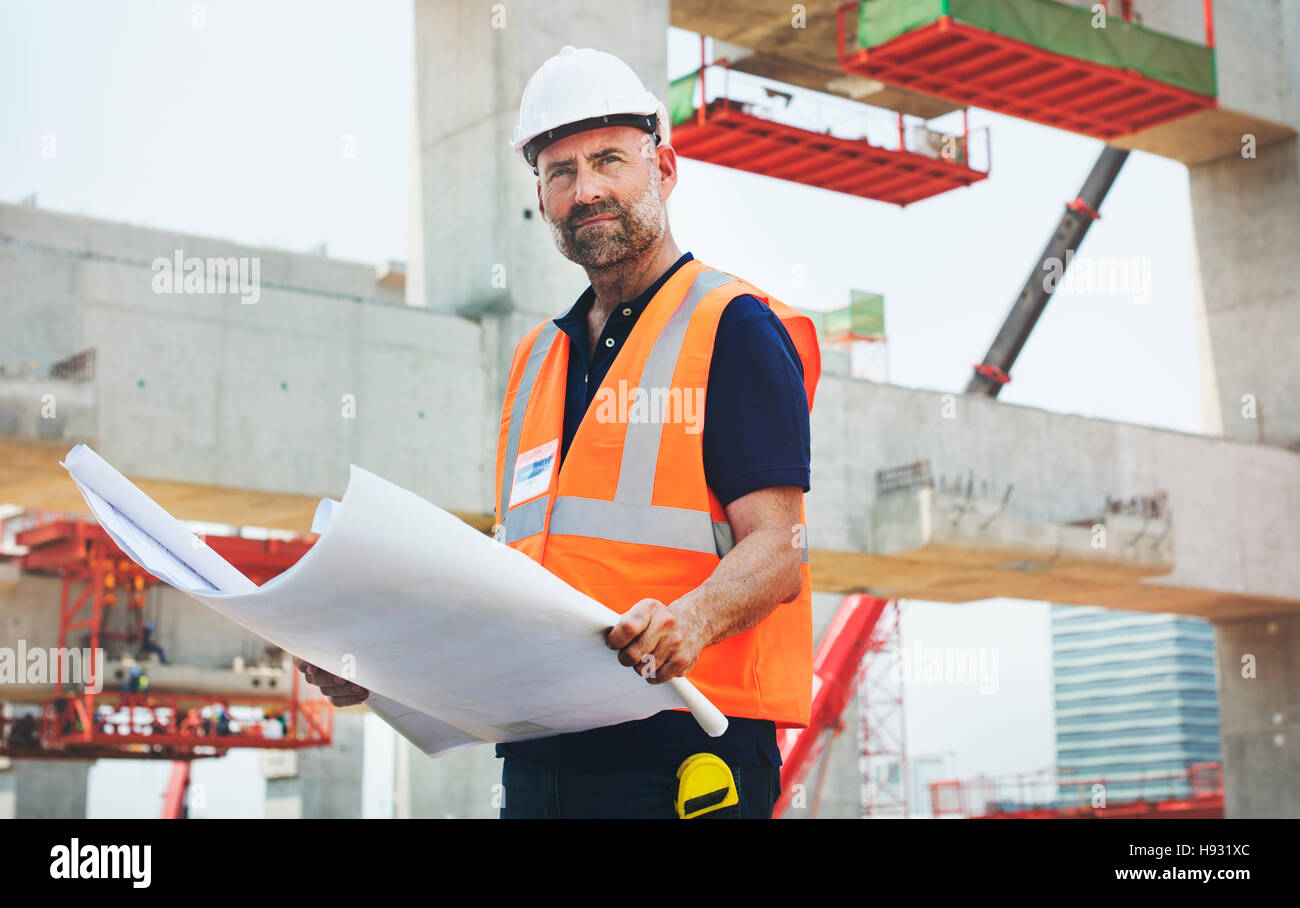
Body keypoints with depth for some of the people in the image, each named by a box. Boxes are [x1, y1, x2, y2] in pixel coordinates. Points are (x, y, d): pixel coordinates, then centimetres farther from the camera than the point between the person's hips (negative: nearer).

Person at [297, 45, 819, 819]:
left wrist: (690, 620, -30)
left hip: (682, 753, -6)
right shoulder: (537, 361, 19)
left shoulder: (734, 328, -1)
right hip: (537, 752, 6)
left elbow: (776, 552, -11)